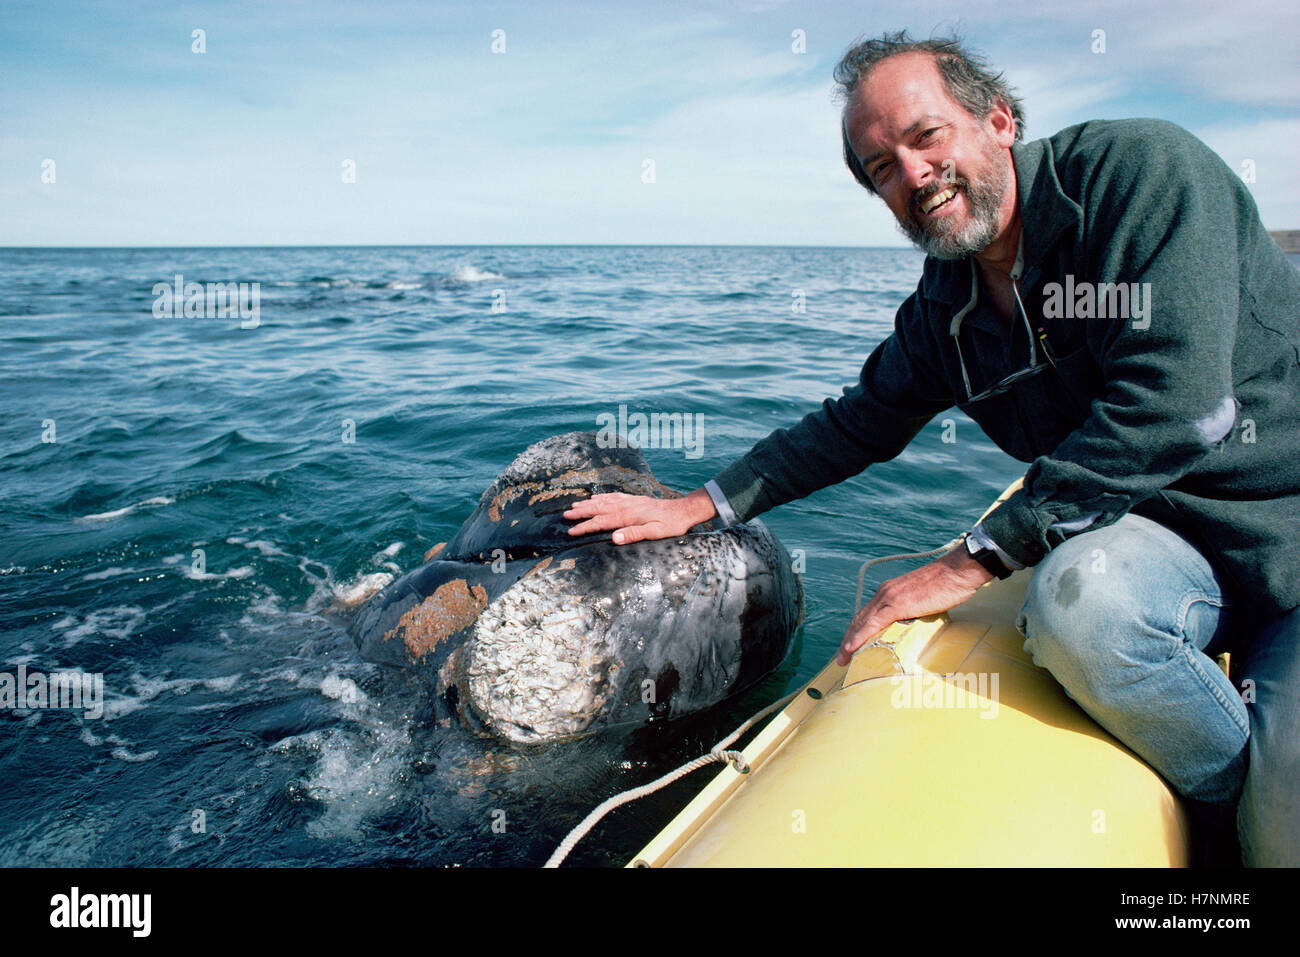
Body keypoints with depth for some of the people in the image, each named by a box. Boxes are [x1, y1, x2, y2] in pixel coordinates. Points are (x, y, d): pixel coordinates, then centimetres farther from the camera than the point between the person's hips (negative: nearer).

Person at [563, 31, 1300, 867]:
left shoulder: (1139, 168, -15)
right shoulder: (943, 310, 4)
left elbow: (1170, 403, -25)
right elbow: (856, 426, 16)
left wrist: (974, 560, -22)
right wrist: (697, 507, 12)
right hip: (1171, 536, 5)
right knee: (1077, 595, -32)